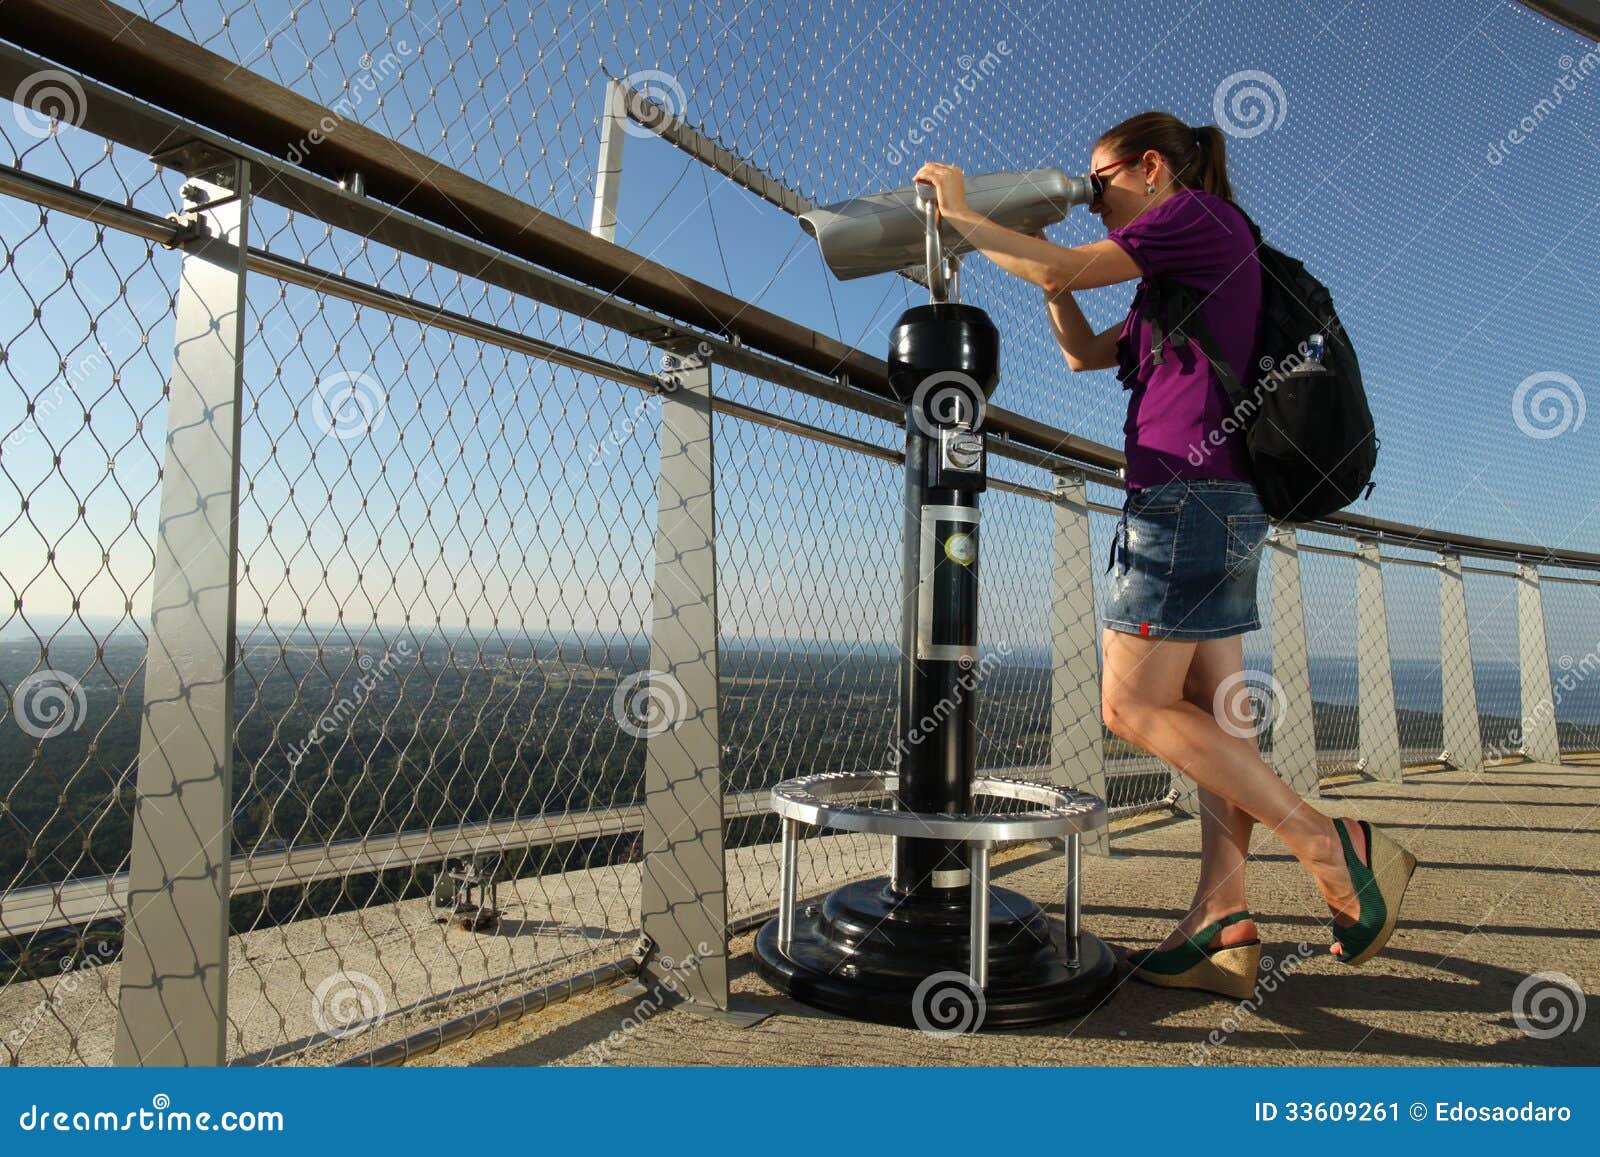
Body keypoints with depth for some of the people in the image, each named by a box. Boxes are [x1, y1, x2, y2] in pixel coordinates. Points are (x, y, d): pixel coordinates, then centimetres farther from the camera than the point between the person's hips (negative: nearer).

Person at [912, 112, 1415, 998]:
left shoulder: (1203, 214, -1)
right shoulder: (1179, 276, 27)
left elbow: (1062, 271, -8)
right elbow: (1084, 352, 27)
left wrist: (962, 217, 5)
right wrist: (1037, 246, 21)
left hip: (1186, 500, -10)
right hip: (1226, 506, 10)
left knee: (1132, 706, -7)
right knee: (1212, 717, 4)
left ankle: (1333, 845, -5)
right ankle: (1222, 923, 6)